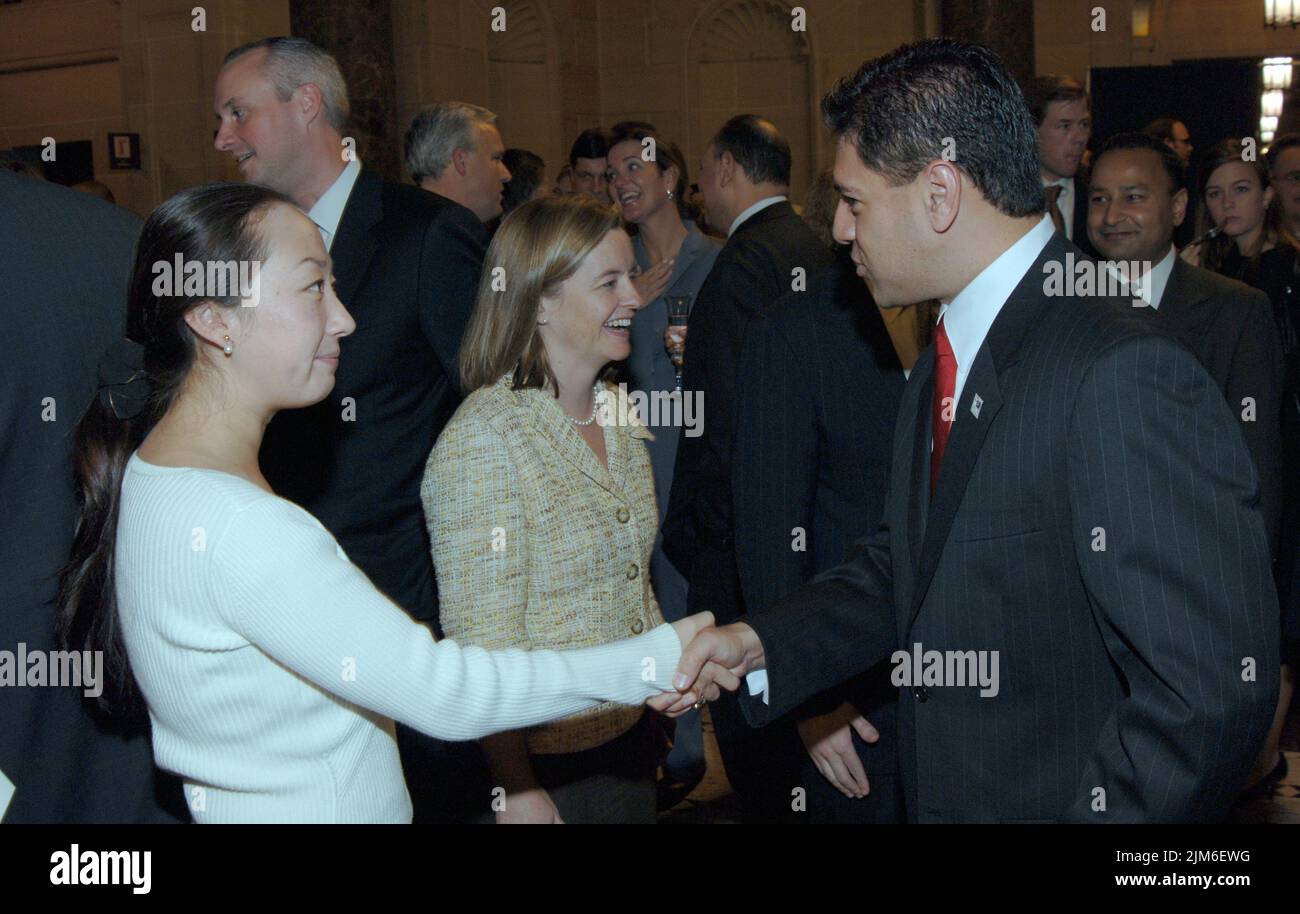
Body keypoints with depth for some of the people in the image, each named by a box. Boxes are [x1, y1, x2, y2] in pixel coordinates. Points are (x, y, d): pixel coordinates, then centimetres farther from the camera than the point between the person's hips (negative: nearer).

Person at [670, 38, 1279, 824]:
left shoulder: (1123, 377, -25)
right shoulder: (944, 364, 8)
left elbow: (1207, 694, -27)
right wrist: (762, 644, 1)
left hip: (1063, 802, -8)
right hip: (938, 794, 9)